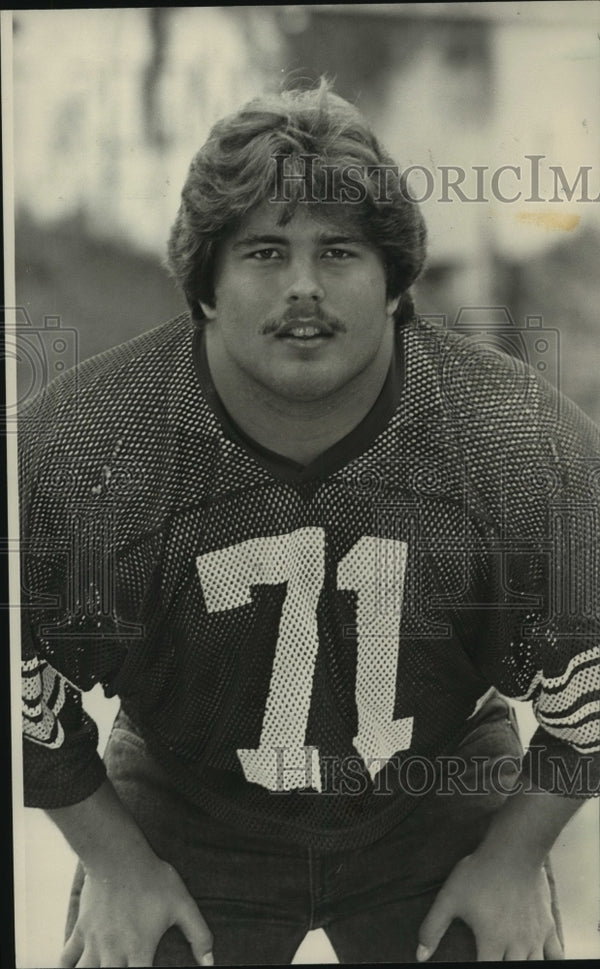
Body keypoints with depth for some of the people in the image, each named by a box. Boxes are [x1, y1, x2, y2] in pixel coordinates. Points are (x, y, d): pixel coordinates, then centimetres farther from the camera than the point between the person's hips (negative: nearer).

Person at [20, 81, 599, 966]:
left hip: (439, 805, 1)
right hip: (183, 815, 0)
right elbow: (23, 672, -6)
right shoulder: (75, 449, -22)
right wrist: (113, 860, -1)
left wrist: (515, 859, -2)